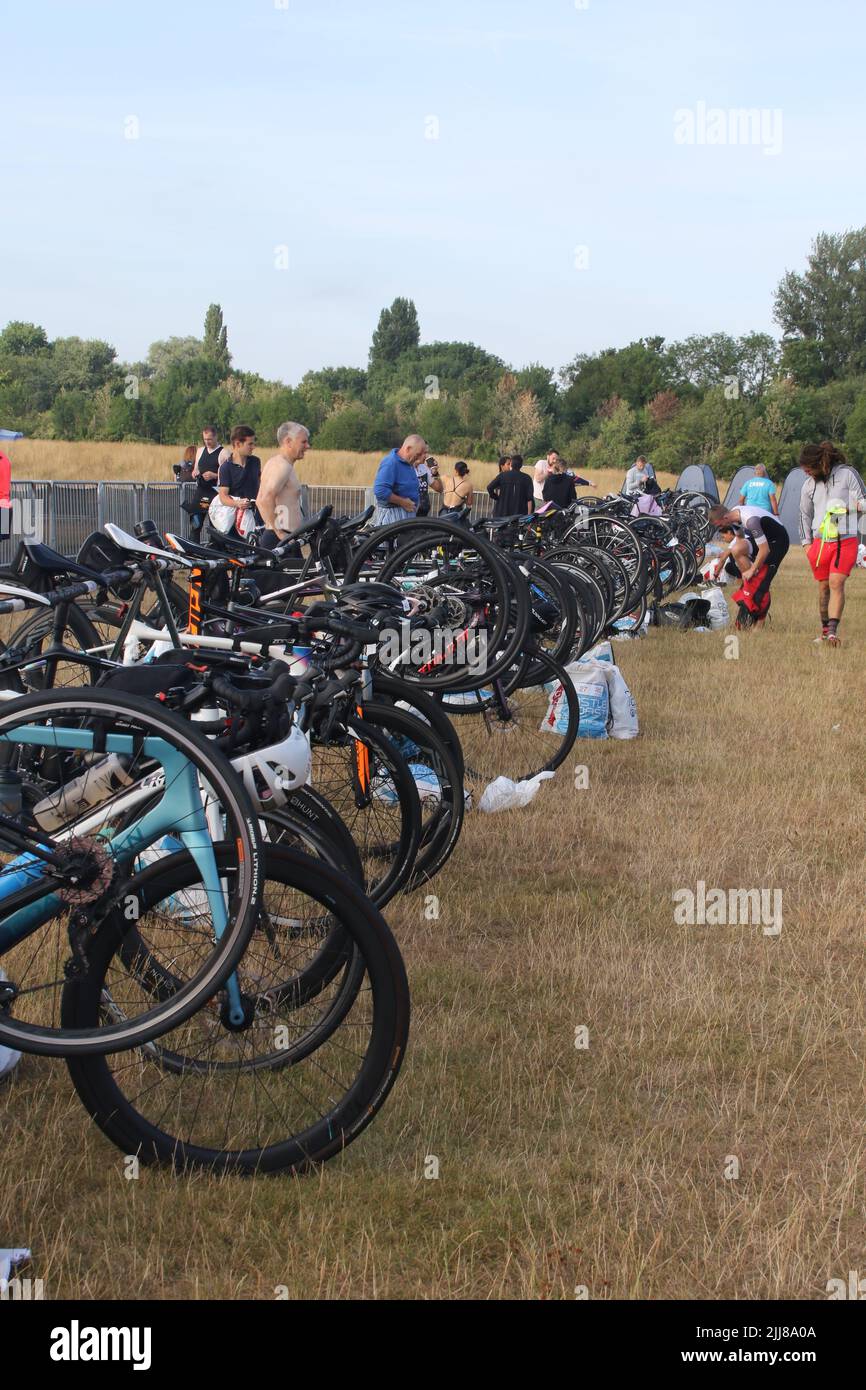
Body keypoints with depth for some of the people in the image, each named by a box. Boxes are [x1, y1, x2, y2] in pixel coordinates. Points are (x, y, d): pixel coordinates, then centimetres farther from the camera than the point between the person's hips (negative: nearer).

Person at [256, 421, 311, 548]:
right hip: (283, 540, -10)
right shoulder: (283, 466, -13)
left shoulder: (274, 462, 20)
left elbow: (260, 501, 25)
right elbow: (265, 501, -24)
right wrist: (279, 532, -20)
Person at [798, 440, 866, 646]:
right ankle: (825, 630, 18)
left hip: (845, 541, -4)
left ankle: (833, 631, -20)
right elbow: (805, 514, 19)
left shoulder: (847, 474, -6)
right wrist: (806, 542, 14)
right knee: (823, 587, 8)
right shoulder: (809, 484, 7)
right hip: (820, 542, 4)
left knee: (837, 584, -15)